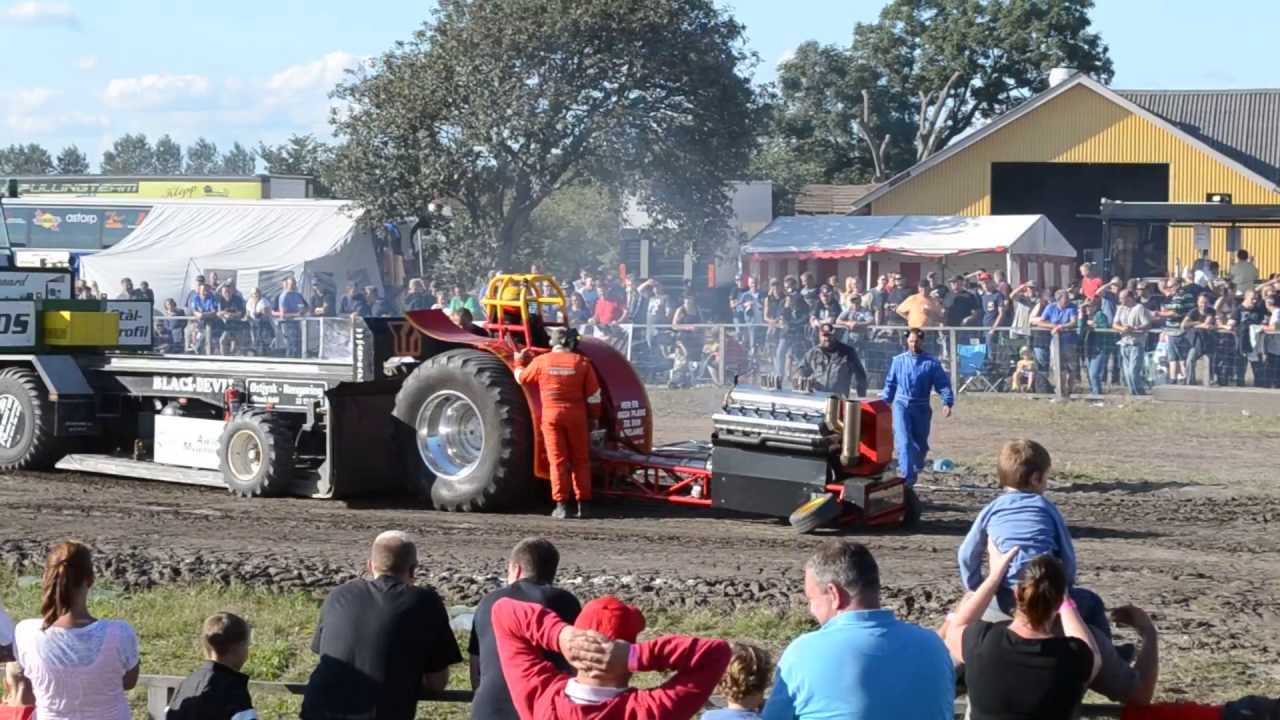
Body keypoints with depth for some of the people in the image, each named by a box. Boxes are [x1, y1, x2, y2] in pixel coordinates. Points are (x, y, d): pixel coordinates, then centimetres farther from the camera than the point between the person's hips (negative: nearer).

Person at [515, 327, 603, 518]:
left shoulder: (541, 361, -2)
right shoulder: (582, 363, -1)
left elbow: (521, 378, 13)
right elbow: (593, 395, 1)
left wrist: (519, 361, 31)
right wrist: (594, 416, 13)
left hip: (551, 414, 0)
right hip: (576, 415, 0)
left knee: (558, 460, 1)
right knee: (580, 461, 9)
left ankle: (561, 505, -4)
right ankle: (583, 505, 9)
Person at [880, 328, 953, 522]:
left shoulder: (931, 364, 4)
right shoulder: (898, 361, 10)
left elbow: (943, 384, -2)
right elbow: (890, 384, 18)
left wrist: (947, 402, -16)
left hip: (921, 408, 1)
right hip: (901, 404, -1)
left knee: (920, 446, 7)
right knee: (904, 442, -18)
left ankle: (911, 475, 27)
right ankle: (908, 479, -25)